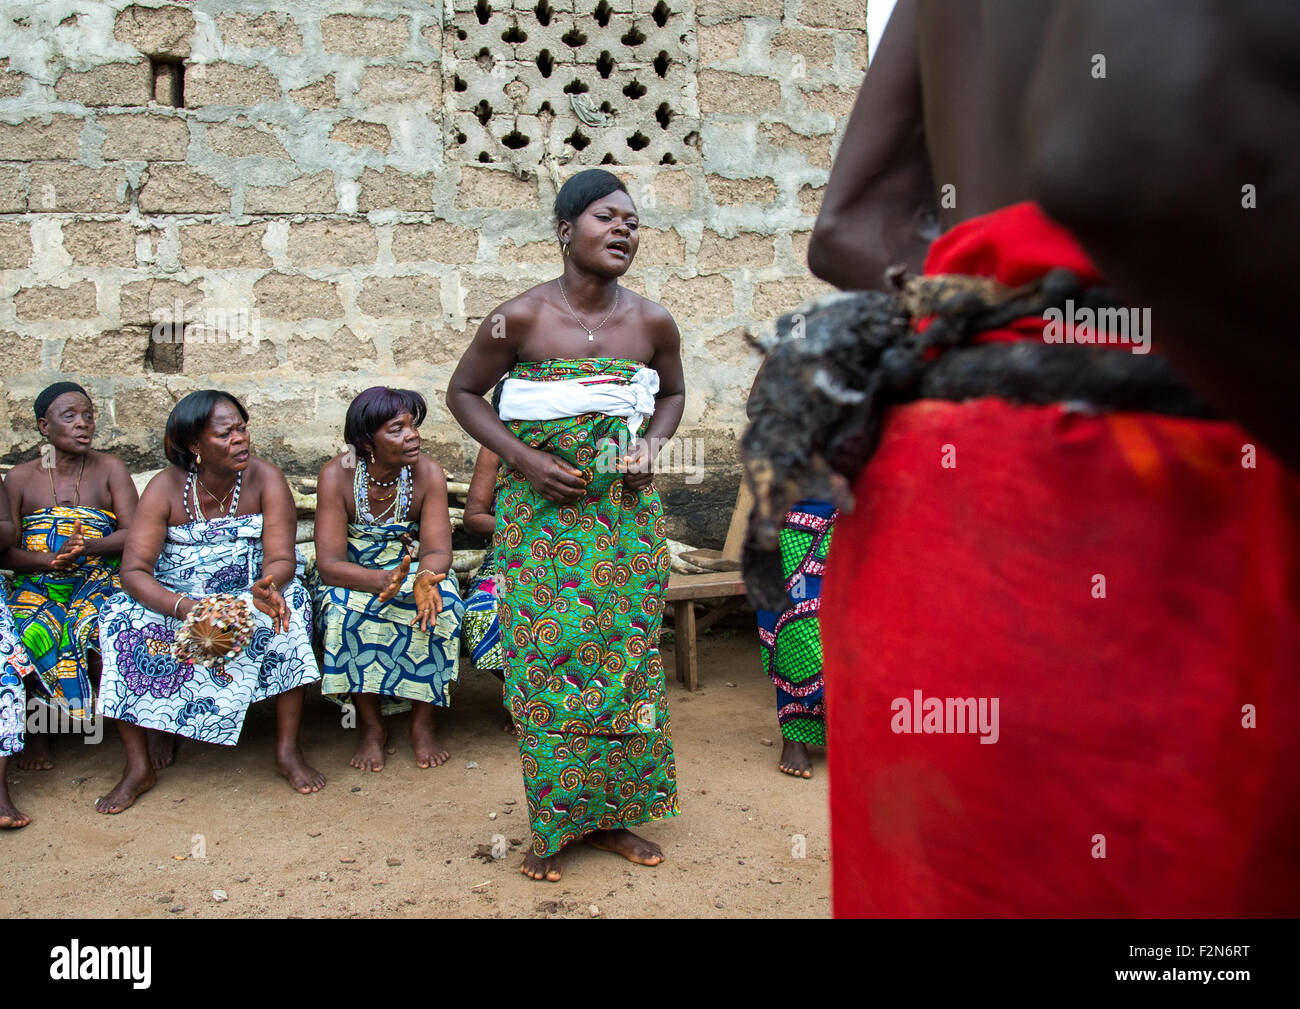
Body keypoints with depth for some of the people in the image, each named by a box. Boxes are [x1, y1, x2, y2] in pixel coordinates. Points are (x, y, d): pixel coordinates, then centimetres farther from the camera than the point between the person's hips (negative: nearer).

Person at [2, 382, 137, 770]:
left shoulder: (109, 469, 6)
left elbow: (133, 533, -3)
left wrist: (88, 547, -23)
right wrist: (52, 559, -19)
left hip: (99, 579, -1)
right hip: (37, 584, 1)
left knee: (93, 626, -34)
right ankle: (35, 727, -9)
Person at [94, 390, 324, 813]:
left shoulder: (265, 479, -11)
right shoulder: (166, 488, -12)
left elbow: (281, 560, -15)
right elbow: (134, 571, -18)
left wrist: (268, 586, -41)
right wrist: (184, 608, -36)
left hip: (247, 593, 0)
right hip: (175, 599, 1)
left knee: (291, 603, -30)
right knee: (119, 619, -25)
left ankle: (288, 750, -21)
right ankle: (138, 766, -14)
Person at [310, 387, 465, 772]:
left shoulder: (428, 474, -15)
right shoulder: (337, 476, -20)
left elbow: (437, 551, -19)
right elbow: (330, 563, -25)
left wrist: (426, 579, -45)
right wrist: (384, 581, -43)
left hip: (413, 568, 1)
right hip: (353, 576, -1)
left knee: (440, 604, -30)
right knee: (346, 608, -33)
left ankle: (422, 724, -14)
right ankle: (371, 726, -15)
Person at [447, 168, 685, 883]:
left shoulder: (652, 324, 1)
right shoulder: (520, 319, -8)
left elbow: (672, 393, 18)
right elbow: (463, 391, 1)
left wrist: (651, 445, -2)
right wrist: (523, 457, -11)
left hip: (625, 510, 3)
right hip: (541, 510, -3)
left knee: (623, 652, 5)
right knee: (545, 656, -2)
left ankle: (610, 815, 21)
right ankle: (554, 827, 14)